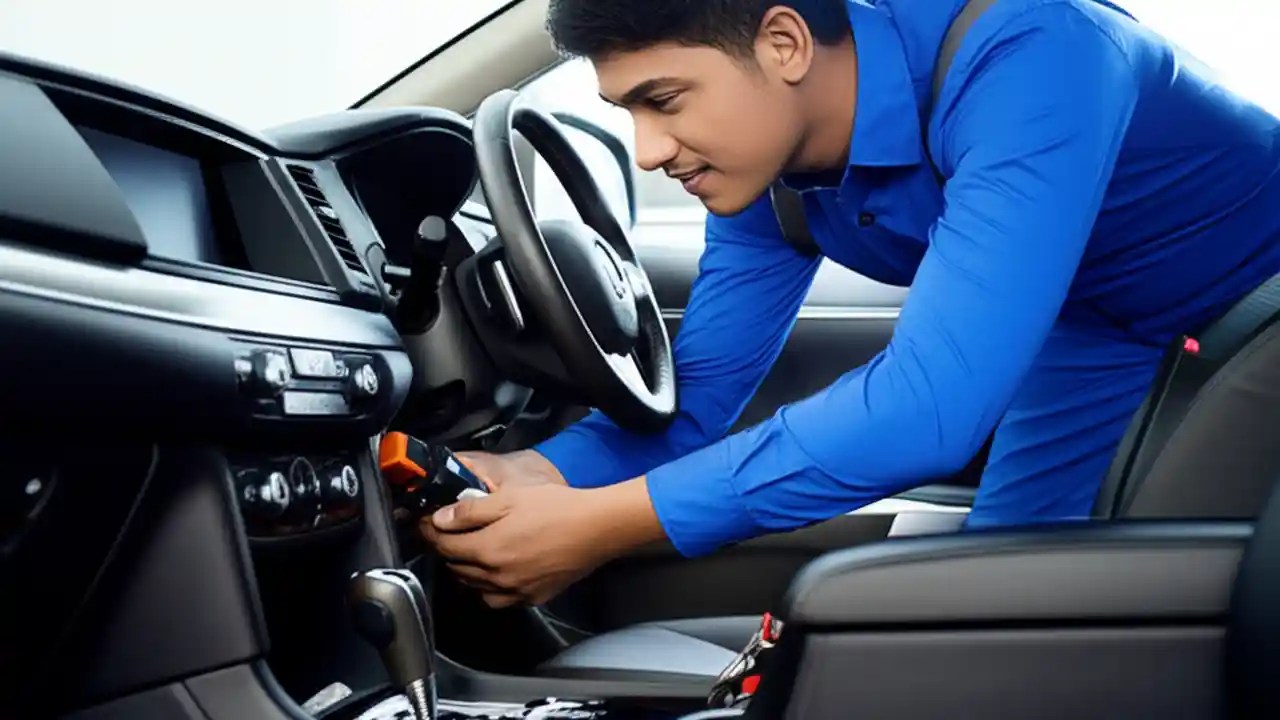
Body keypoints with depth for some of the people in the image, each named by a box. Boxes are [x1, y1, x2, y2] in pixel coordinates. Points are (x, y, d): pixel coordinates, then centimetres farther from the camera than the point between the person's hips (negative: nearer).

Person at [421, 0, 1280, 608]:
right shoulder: (762, 165, -15)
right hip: (1101, 333, 6)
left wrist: (605, 524, -47)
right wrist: (537, 473, -30)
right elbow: (693, 399, -9)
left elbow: (931, 403, -49)